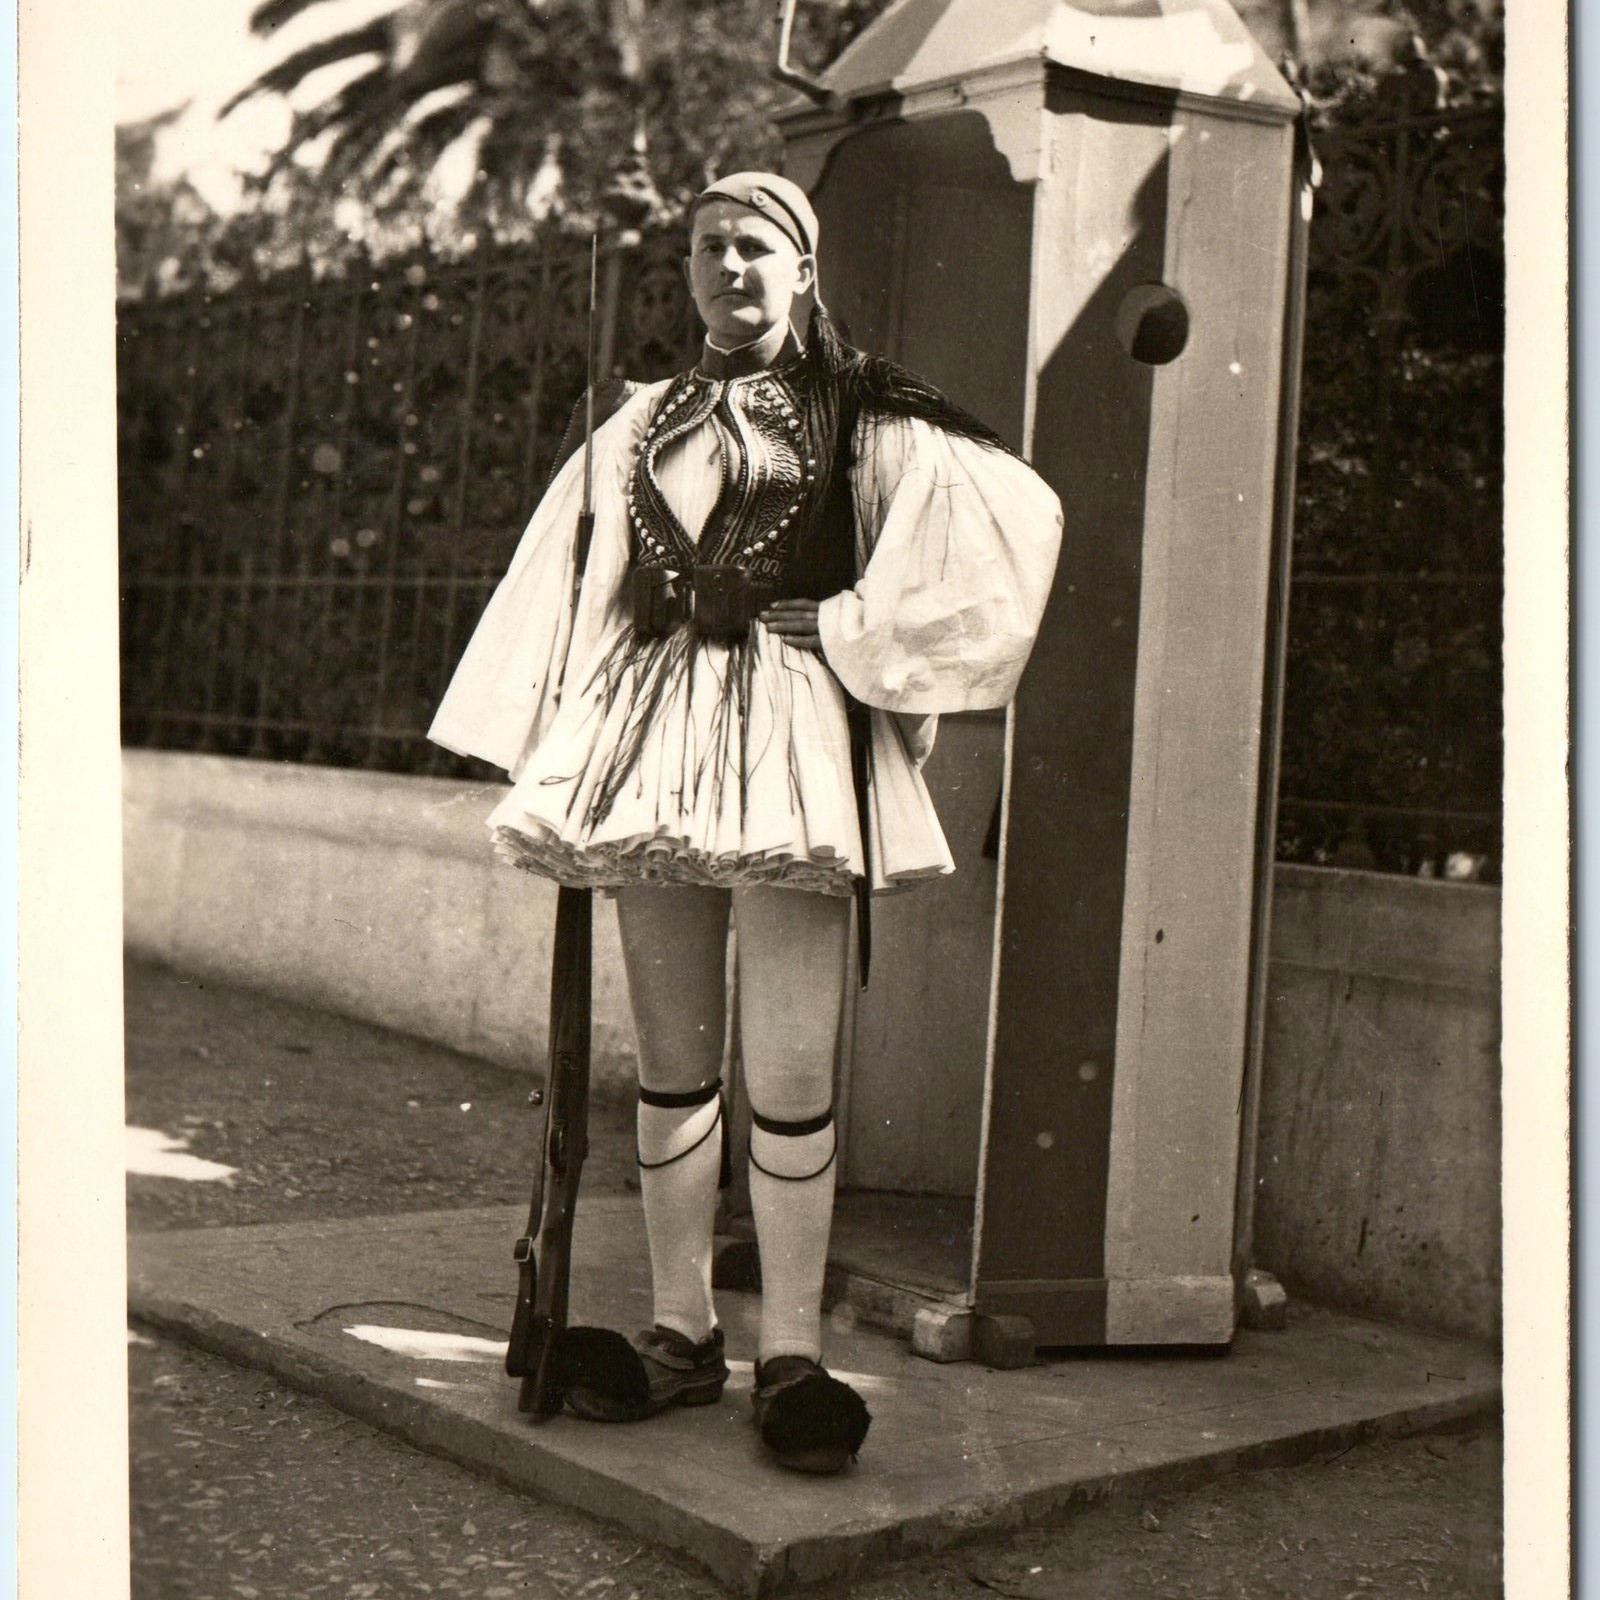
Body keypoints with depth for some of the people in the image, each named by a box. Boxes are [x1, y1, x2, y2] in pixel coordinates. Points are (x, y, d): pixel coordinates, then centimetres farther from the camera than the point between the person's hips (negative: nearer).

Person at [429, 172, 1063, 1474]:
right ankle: (684, 1332, 16)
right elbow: (587, 592, 23)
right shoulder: (644, 424, 20)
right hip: (650, 728, 5)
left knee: (788, 1067, -9)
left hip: (788, 735, -4)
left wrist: (863, 630, -6)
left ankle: (794, 1353, 0)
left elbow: (1019, 508, -5)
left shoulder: (861, 415, 6)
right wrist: (563, 757, 13)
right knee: (673, 1058, 7)